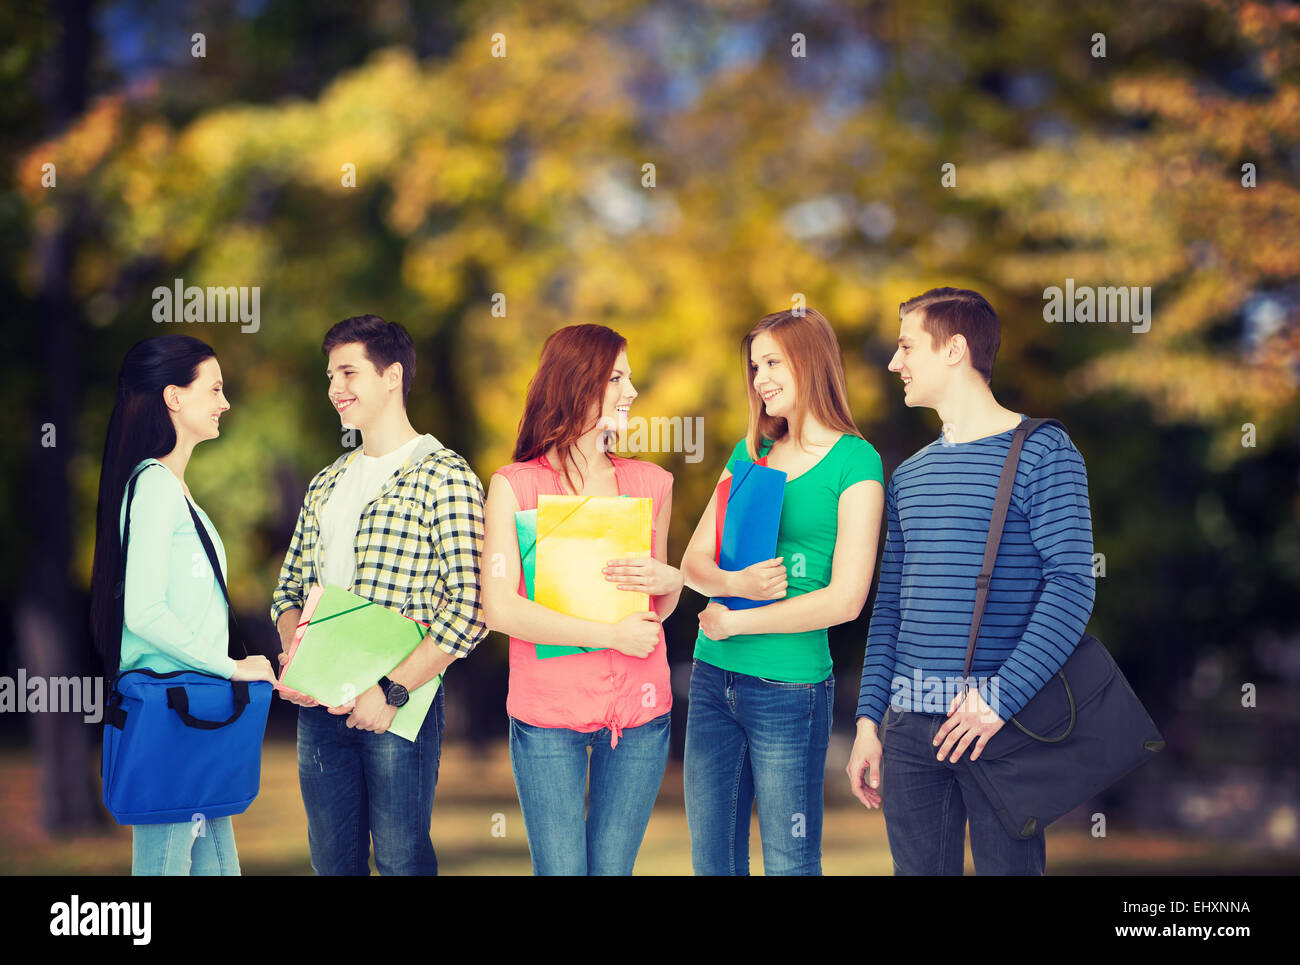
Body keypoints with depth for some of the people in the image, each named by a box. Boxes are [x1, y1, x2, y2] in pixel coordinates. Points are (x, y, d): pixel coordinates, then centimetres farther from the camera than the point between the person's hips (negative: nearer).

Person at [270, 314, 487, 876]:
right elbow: (290, 588, 19)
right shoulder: (326, 484, 16)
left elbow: (470, 609, -15)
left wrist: (393, 691, -18)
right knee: (331, 858, 11)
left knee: (401, 859, 0)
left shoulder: (444, 477, -7)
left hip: (398, 703, -6)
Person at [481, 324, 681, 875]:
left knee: (613, 868, 6)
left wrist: (670, 582, -5)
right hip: (547, 712, -3)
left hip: (639, 709, 3)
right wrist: (611, 635, -14)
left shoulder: (650, 483, 10)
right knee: (559, 869, -1)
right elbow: (499, 608, -12)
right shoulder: (515, 486, -3)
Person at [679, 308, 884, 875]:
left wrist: (734, 621, -9)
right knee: (711, 859, 12)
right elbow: (694, 561, 9)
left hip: (789, 686, -6)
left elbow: (845, 599, -14)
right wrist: (735, 583, -14)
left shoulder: (854, 461, -6)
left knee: (789, 865, 2)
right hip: (714, 678, 6)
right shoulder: (750, 453, 12)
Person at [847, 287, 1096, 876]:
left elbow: (1071, 585, -12)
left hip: (1001, 718, -5)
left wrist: (1000, 701, -19)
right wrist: (867, 721, 9)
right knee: (918, 868, 8)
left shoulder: (1041, 452, -4)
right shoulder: (909, 475, 16)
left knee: (1007, 866, -1)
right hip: (909, 720, 5)